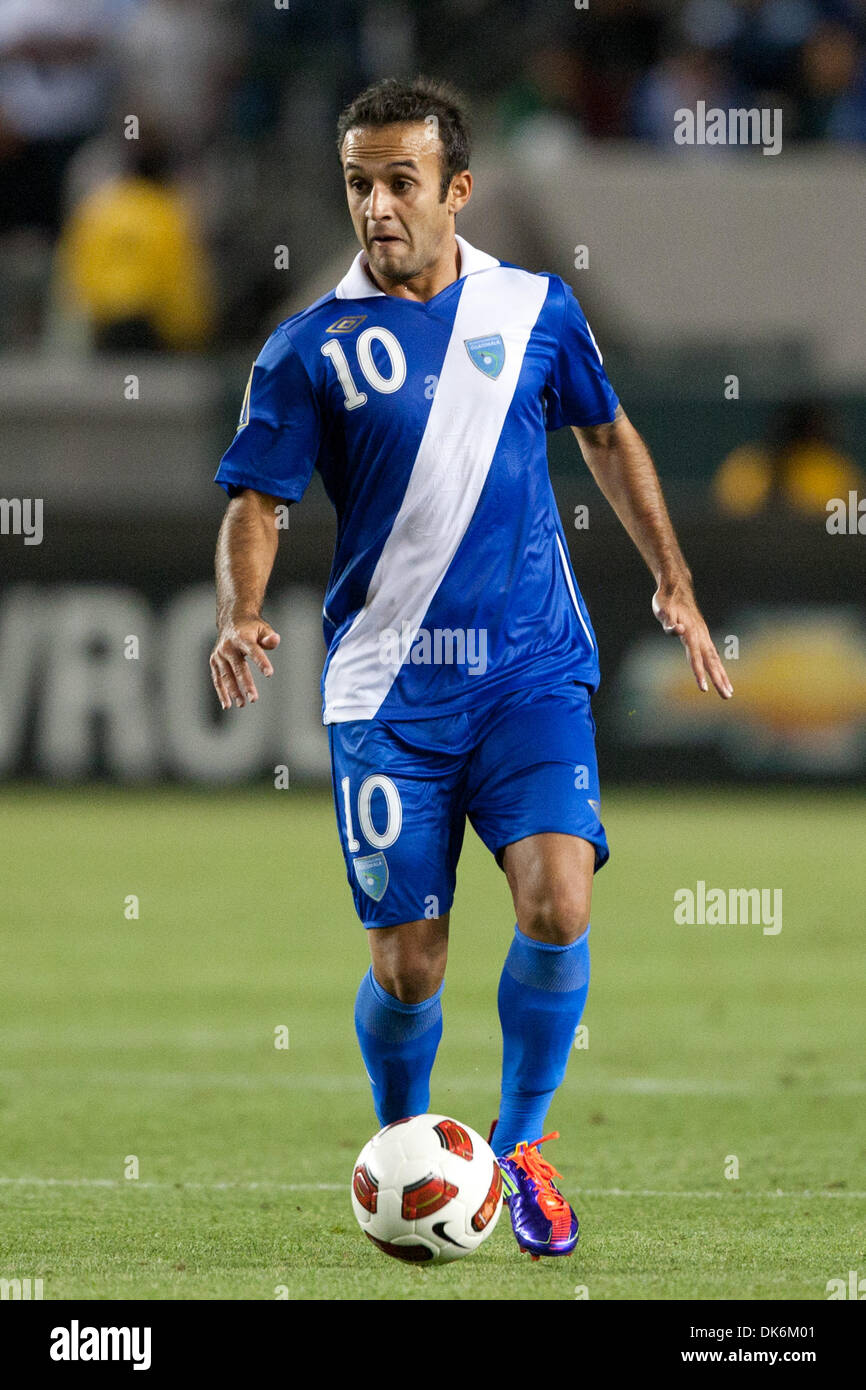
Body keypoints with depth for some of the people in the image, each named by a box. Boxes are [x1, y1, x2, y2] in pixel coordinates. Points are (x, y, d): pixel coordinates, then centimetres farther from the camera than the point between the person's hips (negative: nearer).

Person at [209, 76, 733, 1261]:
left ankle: (522, 1142, 4)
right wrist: (241, 617, -21)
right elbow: (256, 498, -2)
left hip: (533, 672, 1)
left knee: (557, 905, -19)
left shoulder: (535, 308, 5)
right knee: (408, 965, -2)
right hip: (388, 688, -1)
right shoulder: (313, 349, -2)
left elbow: (609, 437, 20)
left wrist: (673, 582, 19)